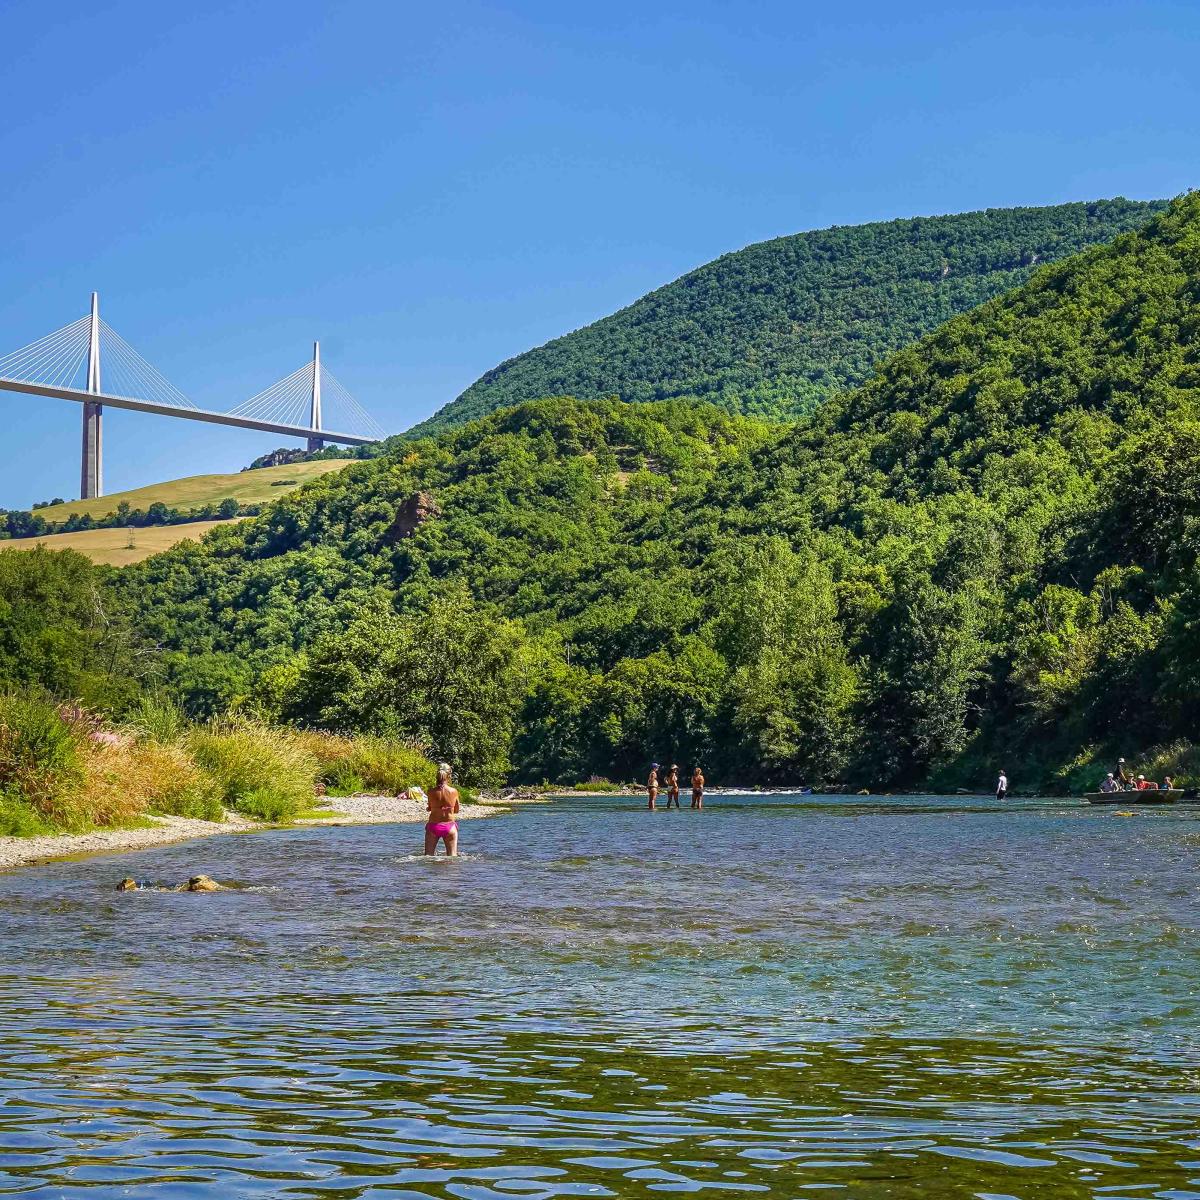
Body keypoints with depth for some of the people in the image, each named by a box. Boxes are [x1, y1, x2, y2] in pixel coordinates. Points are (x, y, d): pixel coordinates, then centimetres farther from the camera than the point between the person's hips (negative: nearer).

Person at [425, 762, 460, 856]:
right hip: (449, 826, 0)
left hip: (433, 826, 0)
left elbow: (429, 808, 1)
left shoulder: (431, 791, -10)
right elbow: (456, 810, 3)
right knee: (452, 858, 5)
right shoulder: (454, 792, -9)